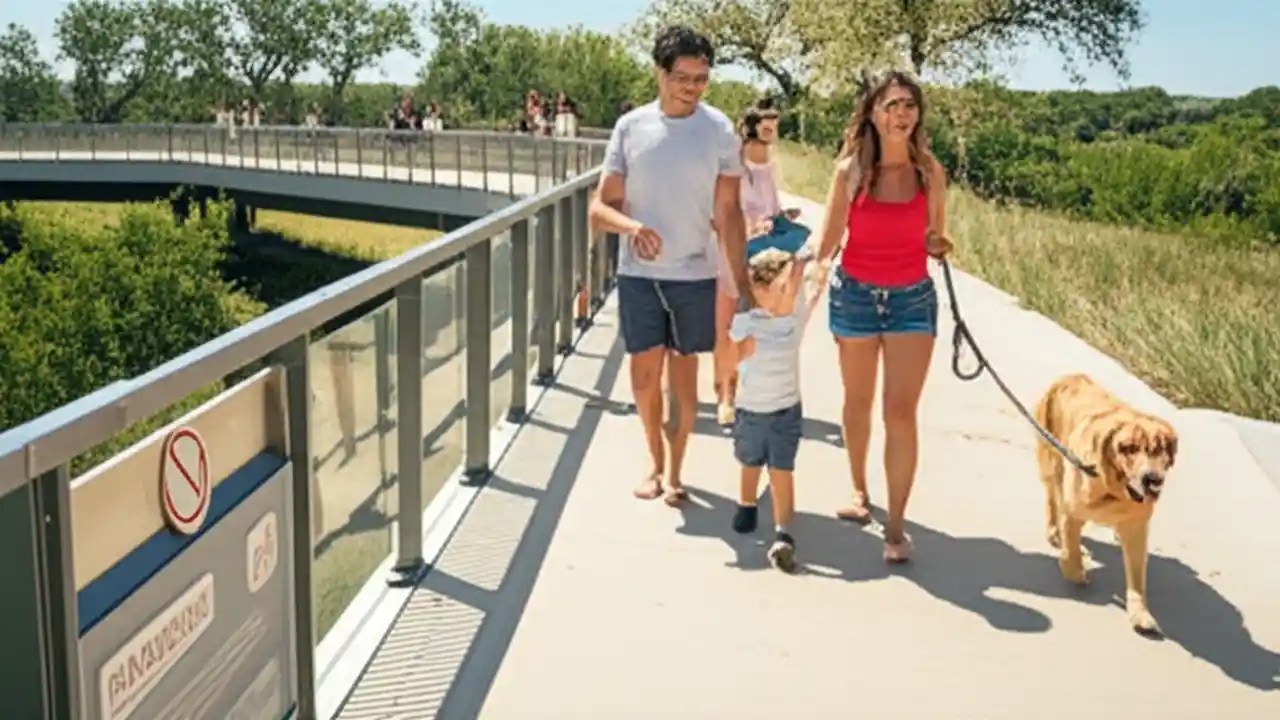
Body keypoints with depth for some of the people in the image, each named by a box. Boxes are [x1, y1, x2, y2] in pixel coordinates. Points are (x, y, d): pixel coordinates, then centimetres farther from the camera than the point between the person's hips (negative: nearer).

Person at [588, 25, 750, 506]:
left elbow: (728, 213, -3)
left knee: (683, 373, 8)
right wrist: (631, 225, -25)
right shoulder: (630, 127, -3)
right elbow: (600, 209, -3)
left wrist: (743, 280, -7)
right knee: (644, 373, 7)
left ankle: (674, 469, 24)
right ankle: (655, 460, 30)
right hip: (638, 273, 1)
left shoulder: (719, 130, -5)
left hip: (694, 274, -1)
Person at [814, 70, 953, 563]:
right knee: (858, 402, 16)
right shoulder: (850, 170, -7)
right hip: (855, 295, 0)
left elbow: (934, 238, 9)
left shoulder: (929, 171, -3)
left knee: (901, 412, -6)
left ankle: (896, 524, 0)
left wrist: (939, 244, -13)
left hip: (913, 298, 0)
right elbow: (828, 242, -3)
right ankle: (858, 489, 38)